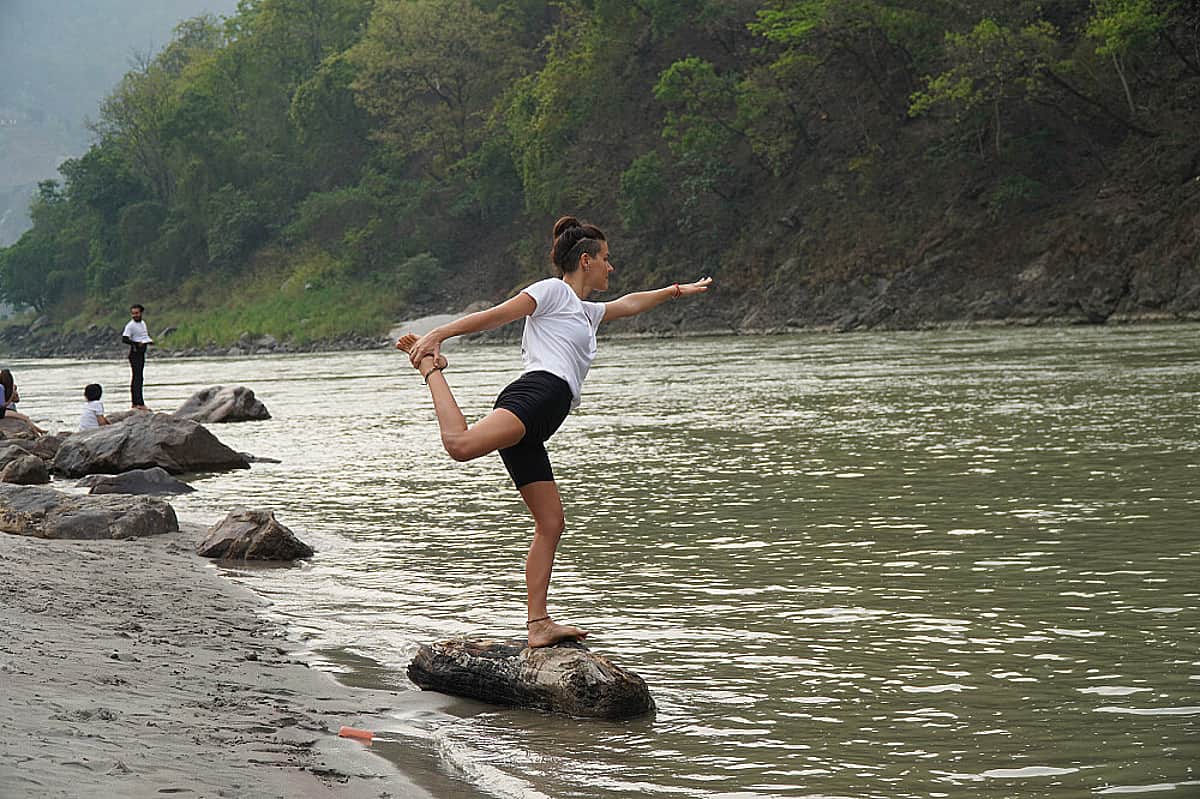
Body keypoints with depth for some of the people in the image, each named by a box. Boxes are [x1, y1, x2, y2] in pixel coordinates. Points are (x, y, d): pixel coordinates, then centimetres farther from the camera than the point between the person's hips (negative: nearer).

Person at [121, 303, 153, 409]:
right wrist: (137, 344, -28)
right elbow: (124, 339, -20)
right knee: (137, 378, -12)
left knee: (137, 378, 12)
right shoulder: (130, 325, -12)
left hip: (142, 353, 9)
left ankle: (134, 402, 18)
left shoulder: (143, 323, 14)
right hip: (135, 353, -9)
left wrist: (150, 340, 8)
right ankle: (140, 403, -15)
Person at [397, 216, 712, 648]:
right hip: (538, 391, -9)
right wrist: (437, 334, -12)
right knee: (460, 443, -37)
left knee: (550, 523, 5)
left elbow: (629, 304, 55)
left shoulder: (586, 311, 36)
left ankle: (538, 624, 2)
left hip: (530, 432, 9)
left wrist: (679, 290, 65)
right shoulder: (553, 290, 8)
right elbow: (494, 315, -2)